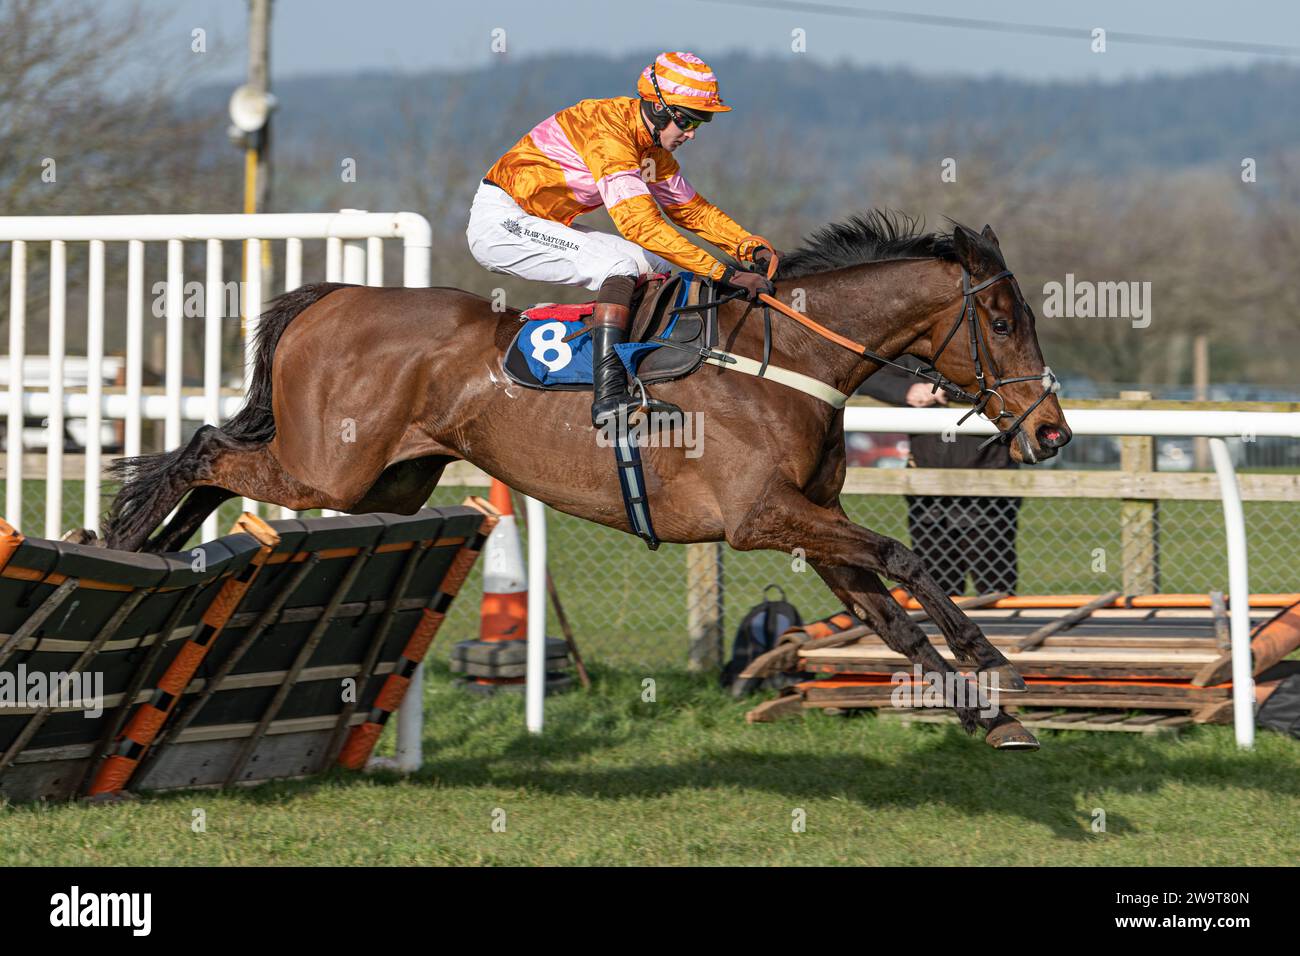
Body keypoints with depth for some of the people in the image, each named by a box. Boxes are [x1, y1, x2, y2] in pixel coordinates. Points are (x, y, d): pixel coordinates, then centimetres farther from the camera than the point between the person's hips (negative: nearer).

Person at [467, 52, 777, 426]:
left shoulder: (652, 148, 5)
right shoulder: (609, 131, -26)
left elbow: (692, 209, 15)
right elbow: (640, 223, -33)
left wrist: (752, 246, -2)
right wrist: (723, 272, -36)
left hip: (544, 225, 10)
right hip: (500, 221, -10)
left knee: (657, 269, 3)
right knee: (621, 264, -25)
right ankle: (609, 395, -34)